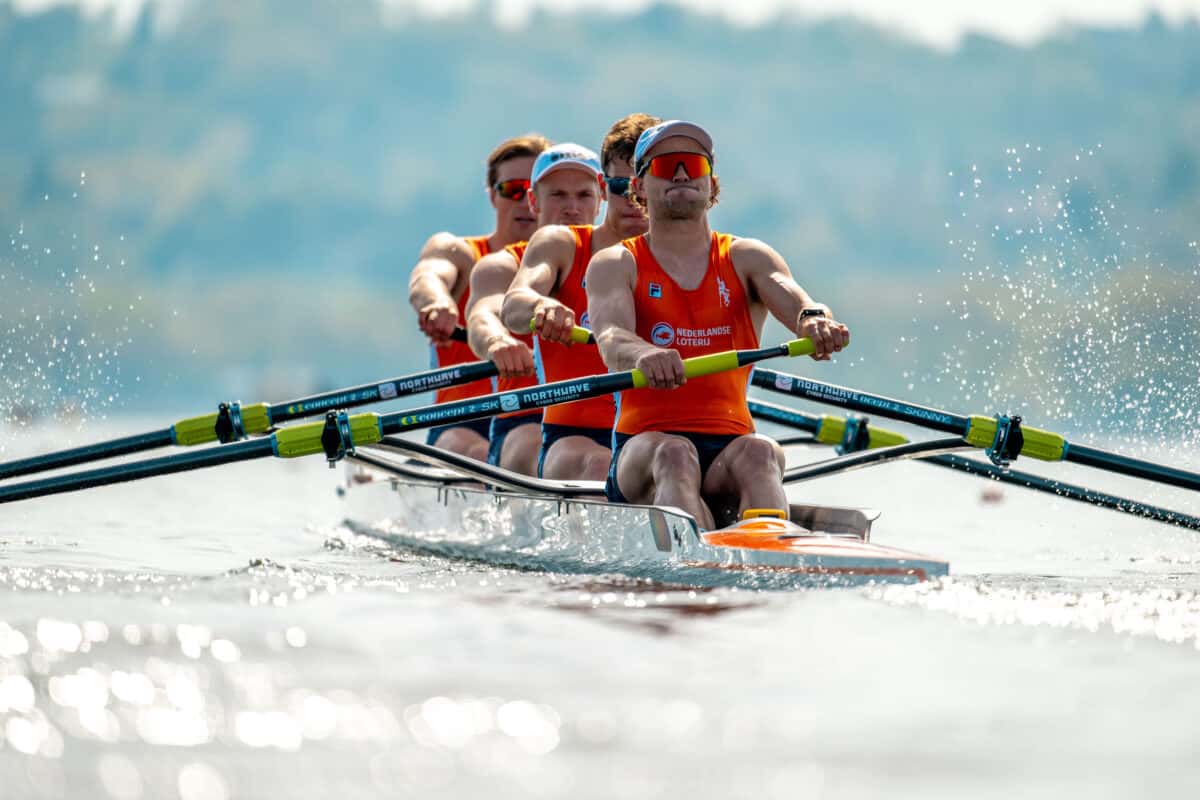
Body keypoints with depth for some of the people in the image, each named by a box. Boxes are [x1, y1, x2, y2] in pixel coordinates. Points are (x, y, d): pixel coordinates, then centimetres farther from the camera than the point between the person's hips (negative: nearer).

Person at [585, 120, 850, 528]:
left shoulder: (747, 259, 16)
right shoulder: (615, 264, 10)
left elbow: (796, 303, -5)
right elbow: (610, 336, -12)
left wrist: (814, 320, -33)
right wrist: (644, 354, -38)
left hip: (729, 446, 1)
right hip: (642, 449, -1)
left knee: (759, 453, -33)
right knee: (673, 454, -35)